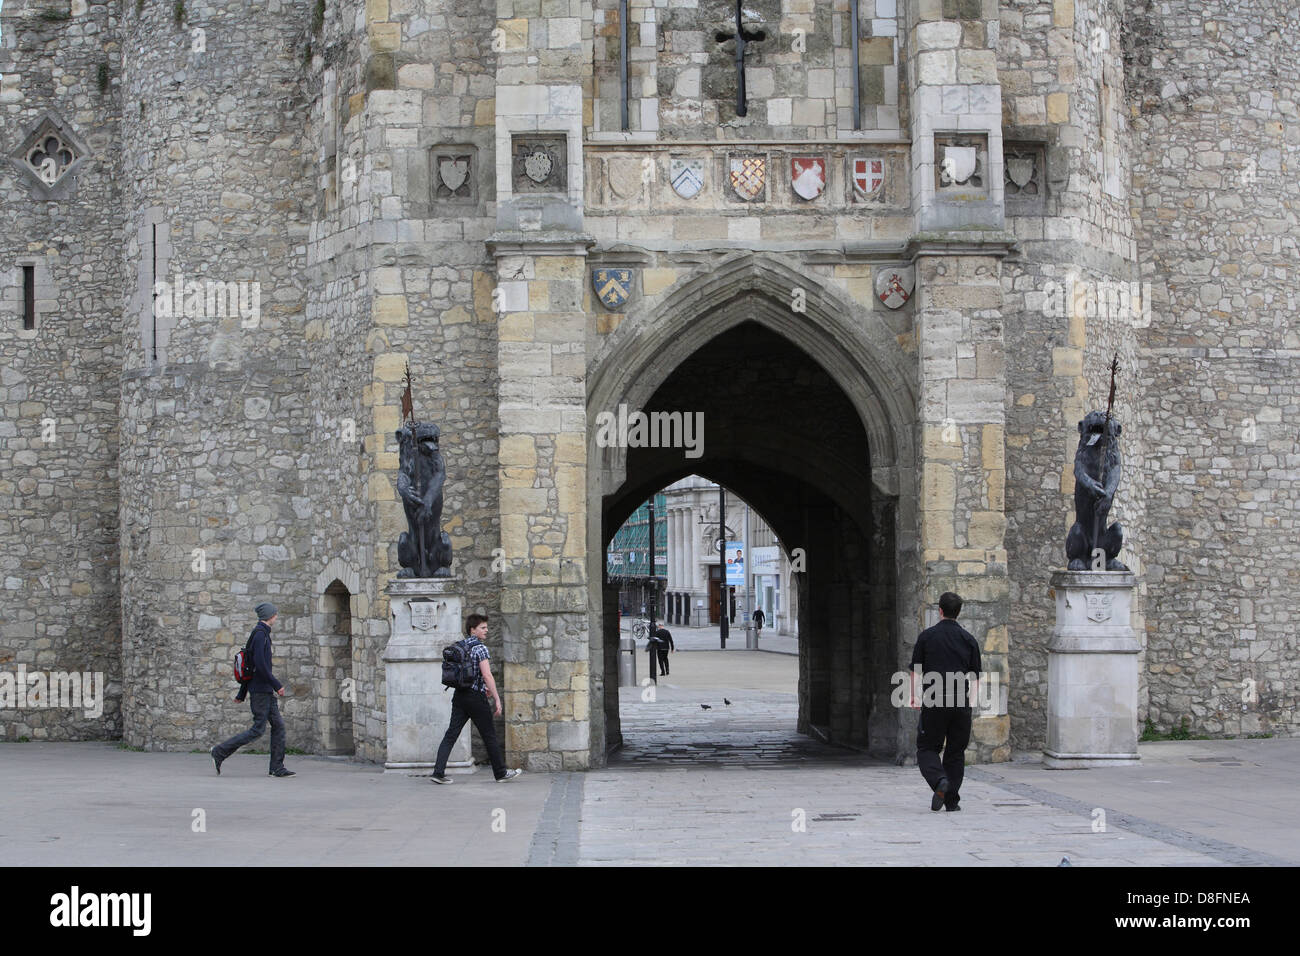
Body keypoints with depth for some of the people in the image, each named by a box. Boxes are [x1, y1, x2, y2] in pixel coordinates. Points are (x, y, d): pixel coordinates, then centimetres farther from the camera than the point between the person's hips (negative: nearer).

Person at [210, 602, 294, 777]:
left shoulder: (261, 633, 17)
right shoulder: (260, 634, -13)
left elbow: (249, 665, 20)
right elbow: (260, 664, -24)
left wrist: (242, 694, 22)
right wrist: (277, 685, -20)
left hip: (266, 691, 10)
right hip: (260, 689, -10)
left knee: (278, 725, 5)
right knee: (258, 729, -9)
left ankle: (277, 768, 5)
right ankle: (219, 752, -4)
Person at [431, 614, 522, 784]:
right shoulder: (480, 648, -12)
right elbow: (487, 676, -19)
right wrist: (497, 699, -15)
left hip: (459, 695, 7)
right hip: (476, 697, -7)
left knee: (451, 735, 2)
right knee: (490, 736, 5)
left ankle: (438, 771, -7)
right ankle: (501, 773, 15)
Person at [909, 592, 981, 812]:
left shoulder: (927, 636, 0)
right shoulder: (969, 639, 6)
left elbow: (916, 671, 3)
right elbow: (975, 677, 9)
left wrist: (914, 697, 14)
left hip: (934, 703, -2)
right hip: (961, 704, 2)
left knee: (927, 748, 6)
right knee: (956, 752, 11)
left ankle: (939, 780, -21)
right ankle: (952, 800, 7)